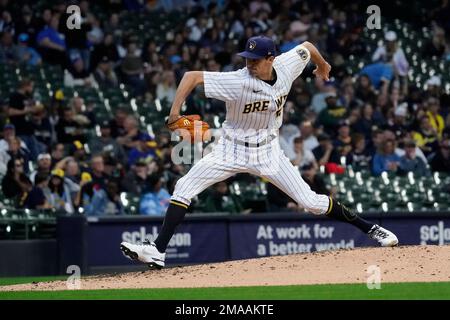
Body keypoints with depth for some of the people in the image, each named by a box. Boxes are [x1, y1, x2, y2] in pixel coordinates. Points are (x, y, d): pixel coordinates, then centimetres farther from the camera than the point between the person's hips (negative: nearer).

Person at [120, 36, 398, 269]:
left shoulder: (287, 67, -14)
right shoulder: (239, 81, -26)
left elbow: (307, 46, 8)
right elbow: (192, 76, -28)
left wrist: (323, 65, 28)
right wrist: (175, 111, -39)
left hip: (268, 151, 2)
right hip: (232, 149, -2)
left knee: (310, 201, -1)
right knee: (184, 188, -15)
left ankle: (369, 228, 15)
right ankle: (157, 251, -15)